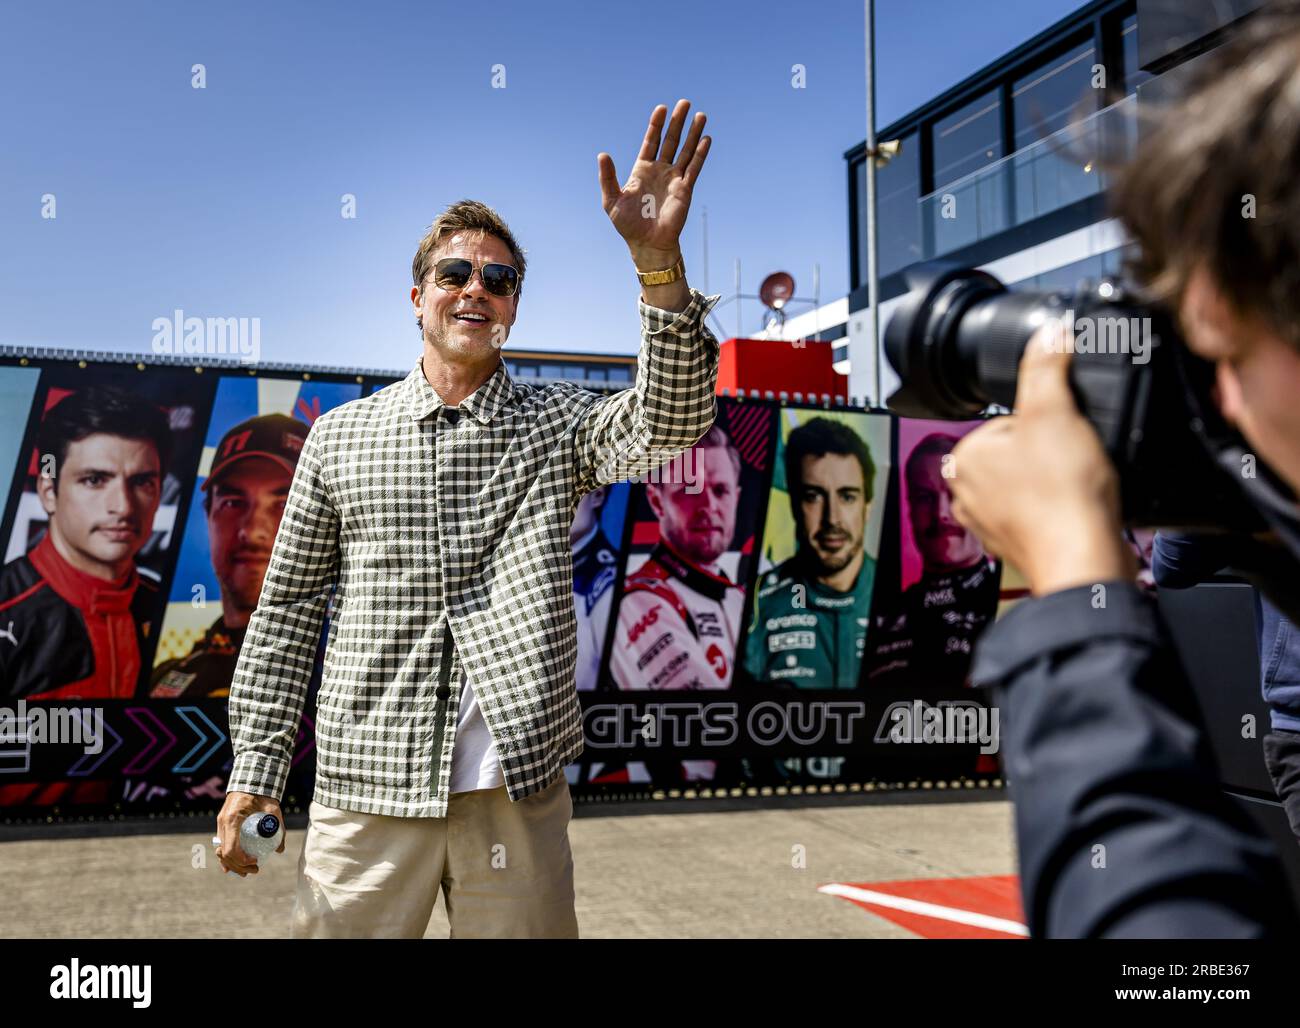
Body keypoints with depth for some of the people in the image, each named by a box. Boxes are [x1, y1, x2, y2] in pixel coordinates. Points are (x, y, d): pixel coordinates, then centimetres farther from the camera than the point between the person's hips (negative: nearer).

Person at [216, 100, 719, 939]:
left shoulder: (558, 424, 4)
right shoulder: (340, 437, 7)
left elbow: (672, 421, -16)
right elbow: (290, 605, 9)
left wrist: (659, 260, -30)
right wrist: (255, 771, 5)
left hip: (518, 788, 0)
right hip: (369, 789, 1)